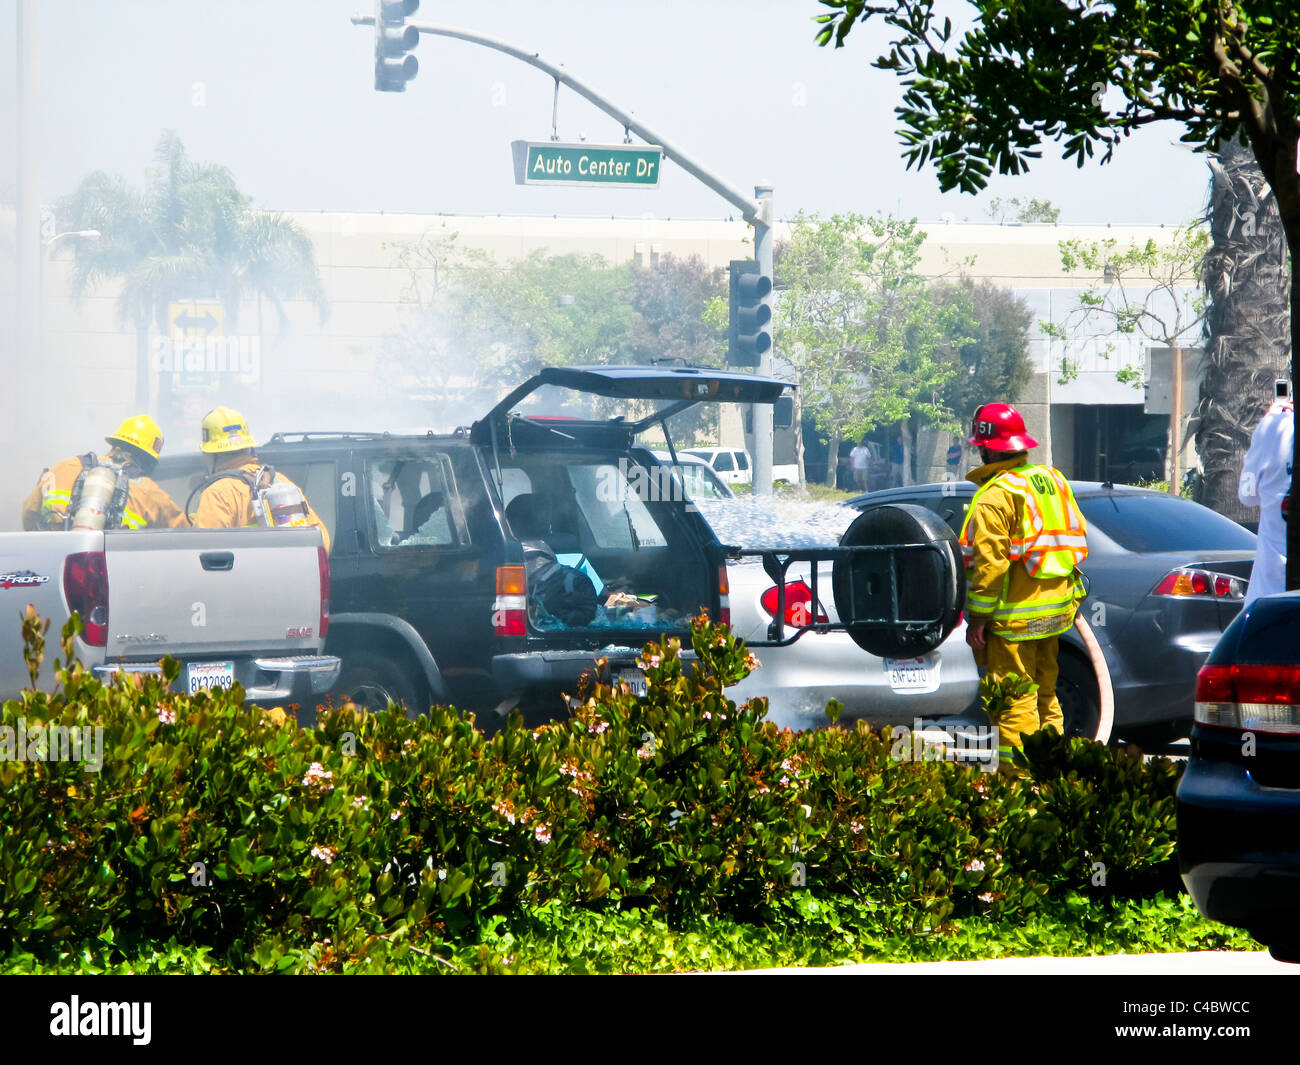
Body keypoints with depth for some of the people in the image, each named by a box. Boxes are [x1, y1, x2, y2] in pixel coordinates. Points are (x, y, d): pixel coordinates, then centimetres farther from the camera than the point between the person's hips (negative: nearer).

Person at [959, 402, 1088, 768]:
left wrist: (977, 617, -15)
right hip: (1055, 609, 9)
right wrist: (1073, 597, 21)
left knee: (1014, 702, -5)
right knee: (1044, 694, 18)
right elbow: (1078, 540, 15)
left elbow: (989, 563, -20)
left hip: (1015, 615, -9)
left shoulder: (995, 497, -16)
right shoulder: (1052, 479, 10)